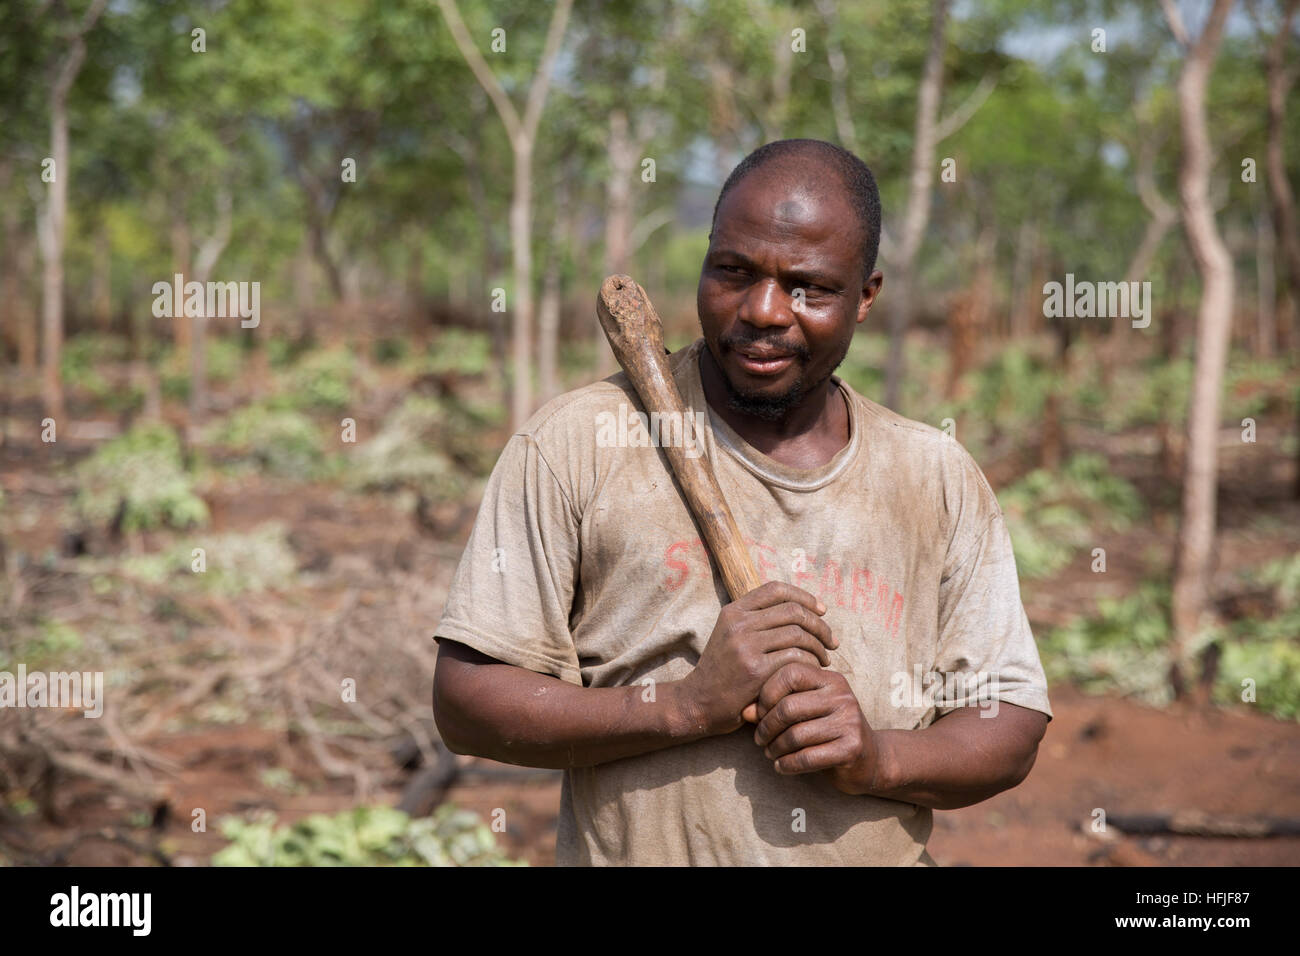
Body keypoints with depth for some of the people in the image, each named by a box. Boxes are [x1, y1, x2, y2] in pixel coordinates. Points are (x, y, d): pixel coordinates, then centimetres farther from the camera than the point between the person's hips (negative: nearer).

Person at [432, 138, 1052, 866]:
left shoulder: (941, 482, 3)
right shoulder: (577, 443, -7)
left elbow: (1010, 726, 4)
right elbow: (465, 698, -9)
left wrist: (880, 758, -15)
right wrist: (685, 705, -19)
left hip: (880, 850, 2)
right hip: (636, 849, -2)